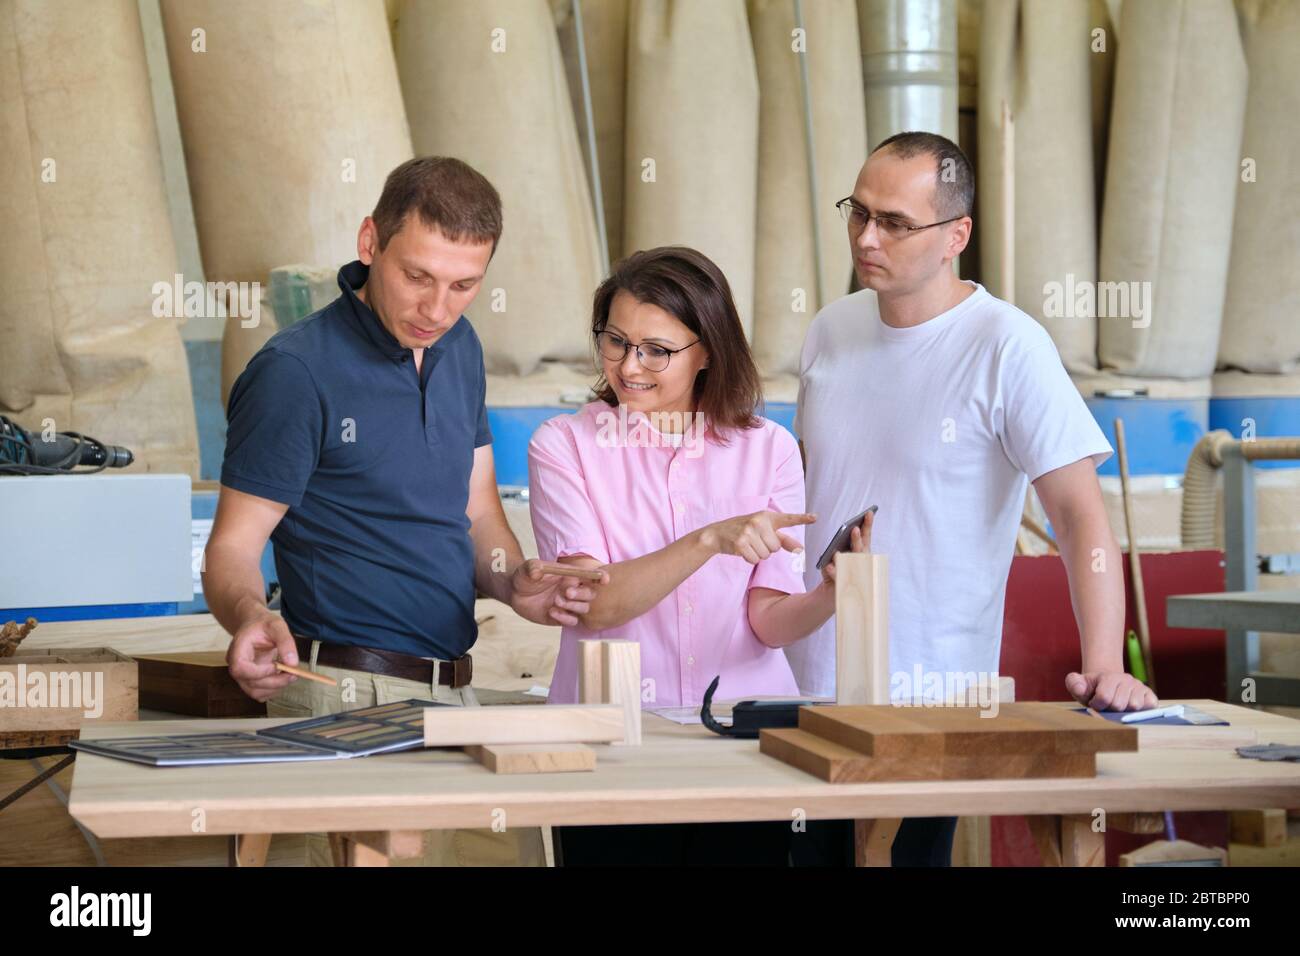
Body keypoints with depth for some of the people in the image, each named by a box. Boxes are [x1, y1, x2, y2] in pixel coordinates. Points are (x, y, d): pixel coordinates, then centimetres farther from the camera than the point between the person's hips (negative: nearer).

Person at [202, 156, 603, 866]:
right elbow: (233, 547, -11)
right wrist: (250, 617, -33)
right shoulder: (295, 371, -13)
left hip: (455, 690, 7)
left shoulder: (458, 348, 10)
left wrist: (513, 583, -5)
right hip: (351, 700, -7)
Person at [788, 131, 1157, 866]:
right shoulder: (832, 331, 6)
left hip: (928, 697, -5)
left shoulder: (1006, 347, -12)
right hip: (809, 679, 5)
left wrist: (1104, 667, -25)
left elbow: (1081, 514, -14)